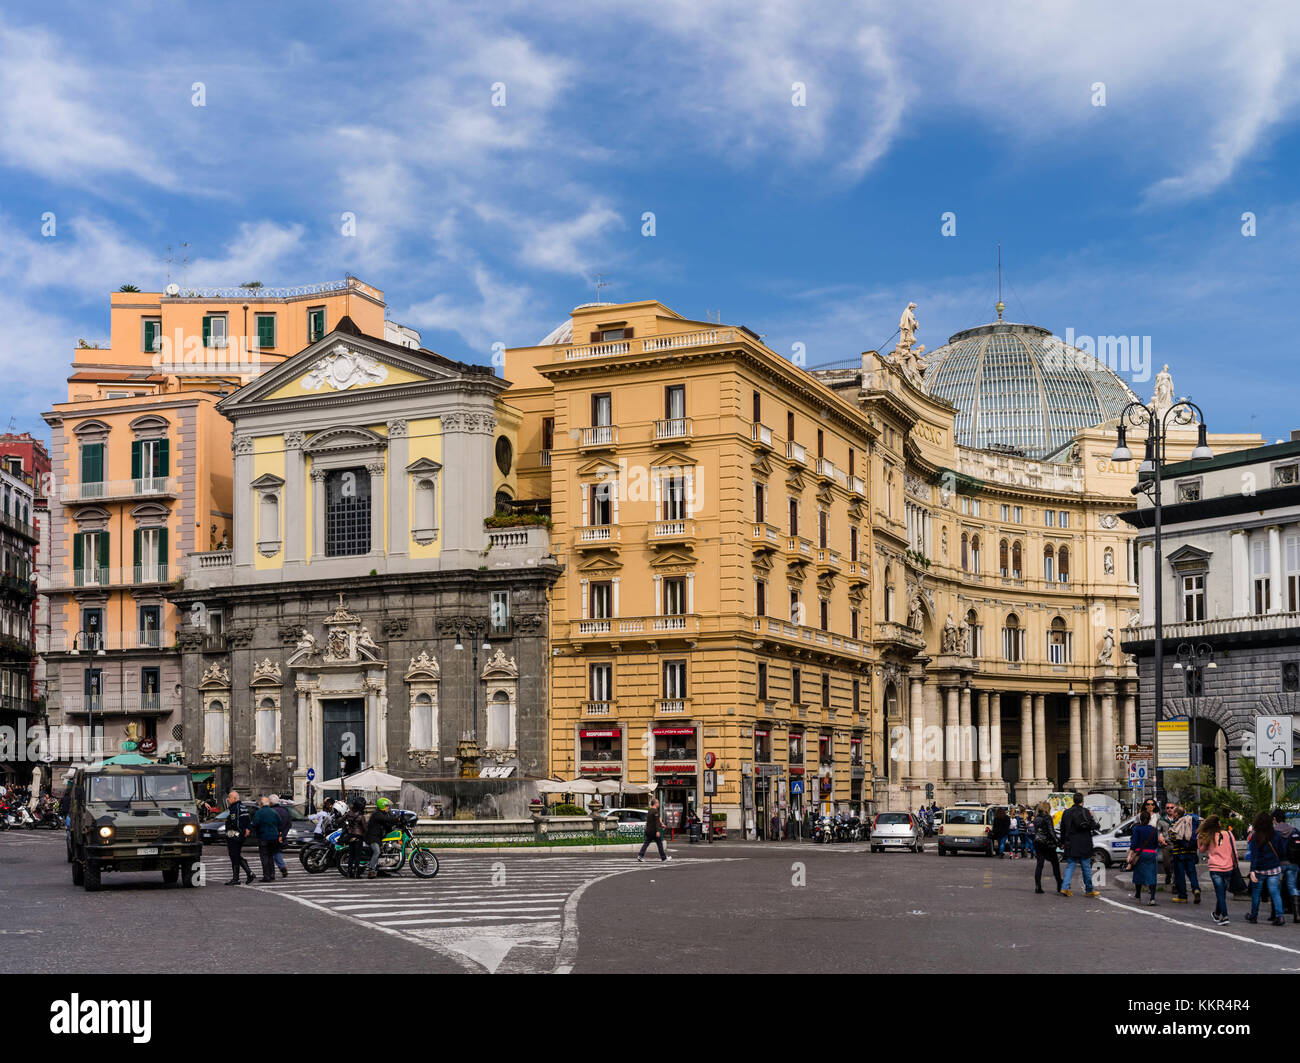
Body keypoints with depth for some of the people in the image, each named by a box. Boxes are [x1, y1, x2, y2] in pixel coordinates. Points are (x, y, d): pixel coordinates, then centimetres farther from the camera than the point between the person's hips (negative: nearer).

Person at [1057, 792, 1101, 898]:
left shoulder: (1066, 812, 7)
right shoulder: (1084, 812, -12)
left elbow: (1062, 829, 13)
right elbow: (1091, 825, -12)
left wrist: (1063, 842, 22)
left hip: (1070, 845, 4)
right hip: (1083, 845, -4)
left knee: (1070, 867, 7)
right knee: (1086, 868, 7)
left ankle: (1065, 888, -7)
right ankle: (1089, 890, 16)